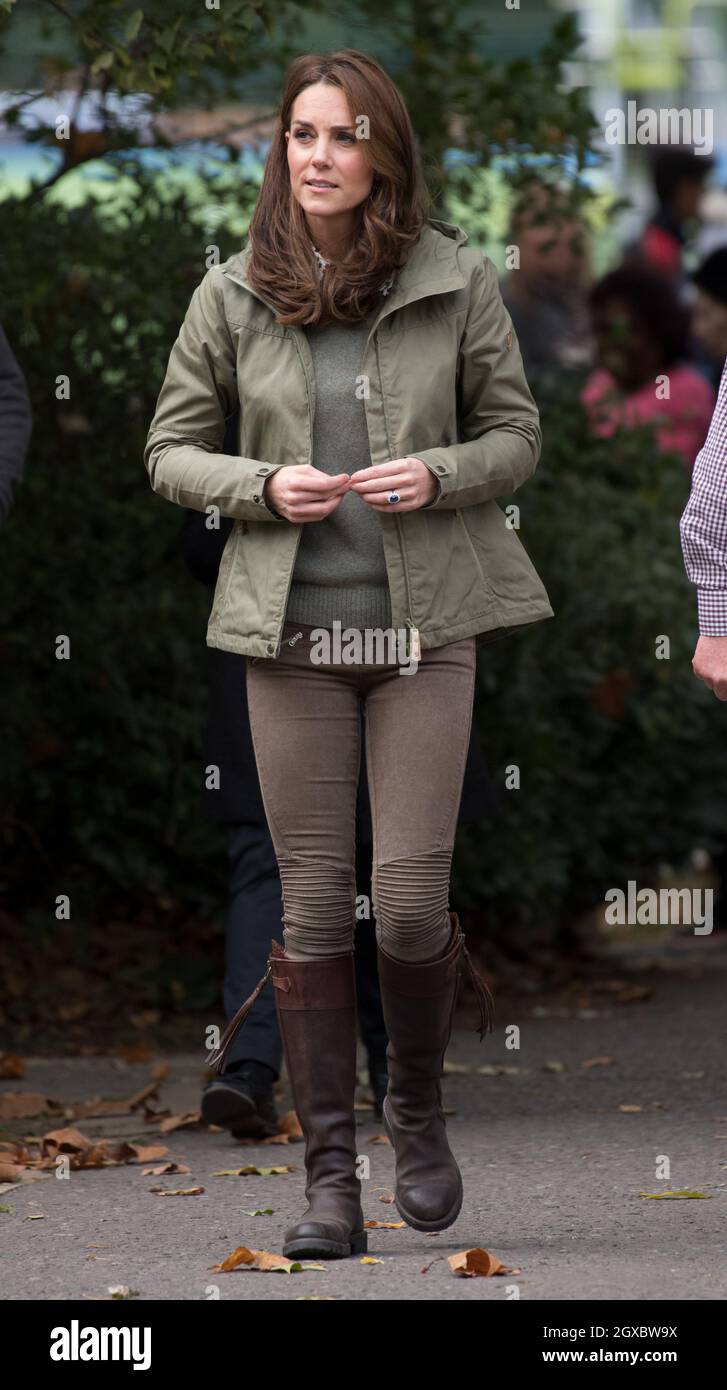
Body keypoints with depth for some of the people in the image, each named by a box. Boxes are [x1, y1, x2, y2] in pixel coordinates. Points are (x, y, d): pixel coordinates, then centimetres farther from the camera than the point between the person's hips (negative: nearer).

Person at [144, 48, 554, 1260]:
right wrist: (262, 486, -12)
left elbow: (515, 433, 7)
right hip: (292, 626, 1)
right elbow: (170, 450, 7)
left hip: (425, 624, -1)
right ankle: (329, 1173, 9)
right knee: (314, 902, 2)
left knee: (413, 896, -6)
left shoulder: (456, 284, 0)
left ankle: (417, 1108, 22)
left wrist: (441, 474, -13)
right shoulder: (233, 297, 2)